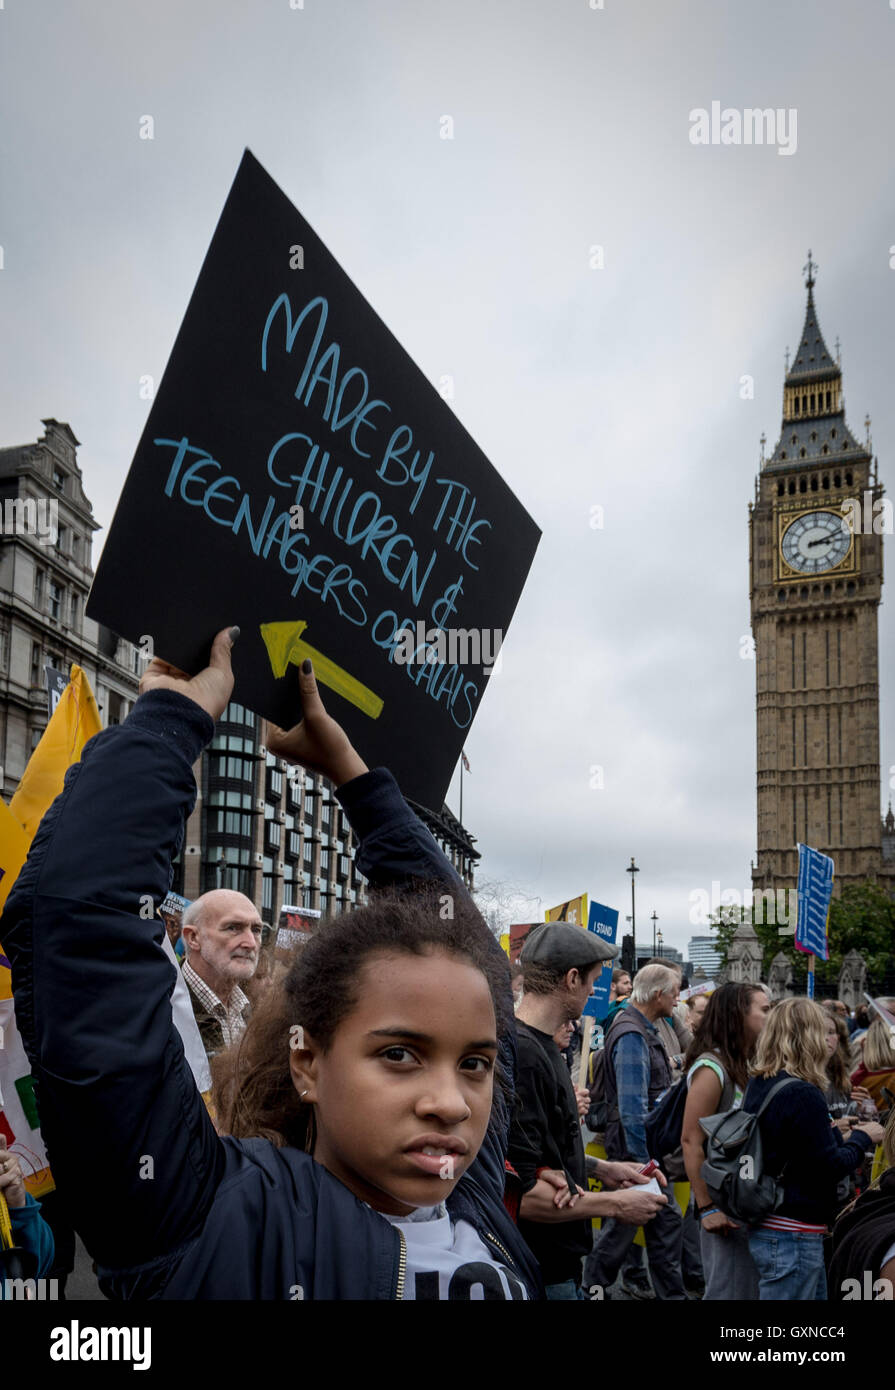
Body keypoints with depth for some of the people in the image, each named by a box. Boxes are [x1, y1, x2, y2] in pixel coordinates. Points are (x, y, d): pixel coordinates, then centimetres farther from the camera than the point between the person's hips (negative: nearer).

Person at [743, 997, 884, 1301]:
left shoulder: (758, 1085, 6)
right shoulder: (803, 1094, -21)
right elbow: (830, 1167, -17)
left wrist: (831, 1130, 16)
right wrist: (862, 1138, -3)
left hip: (766, 1227, 9)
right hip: (792, 1237, -9)